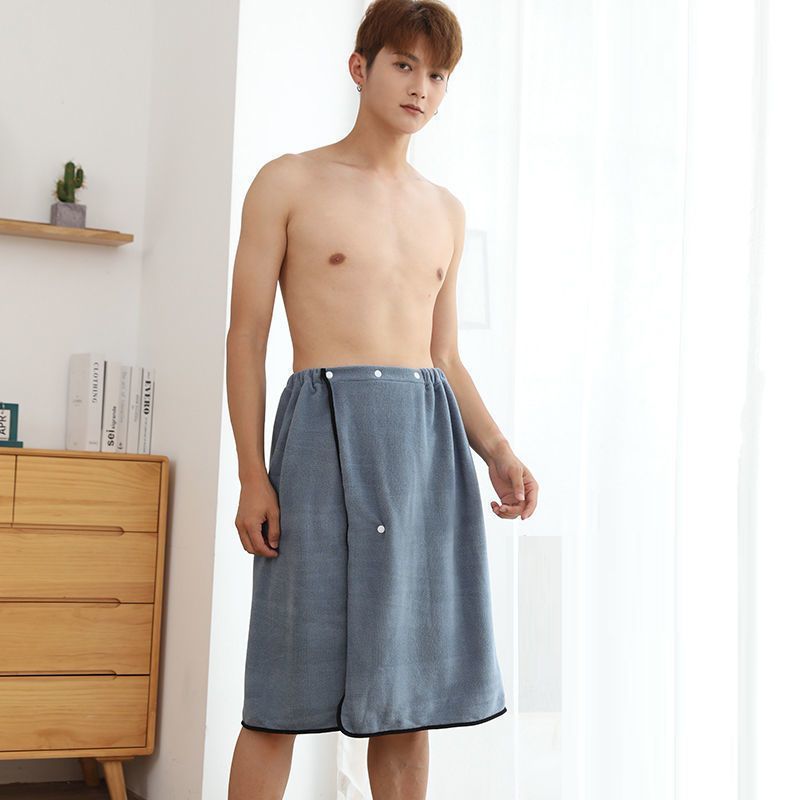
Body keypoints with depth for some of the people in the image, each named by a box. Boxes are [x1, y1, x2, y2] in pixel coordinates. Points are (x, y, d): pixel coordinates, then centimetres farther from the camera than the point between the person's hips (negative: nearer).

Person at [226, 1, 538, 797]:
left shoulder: (446, 211, 18)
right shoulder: (289, 182, 4)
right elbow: (246, 335, 0)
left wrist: (498, 452, 3)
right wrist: (252, 475, -9)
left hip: (430, 440, 5)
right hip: (325, 430, -5)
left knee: (411, 686, 7)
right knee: (287, 691, -3)